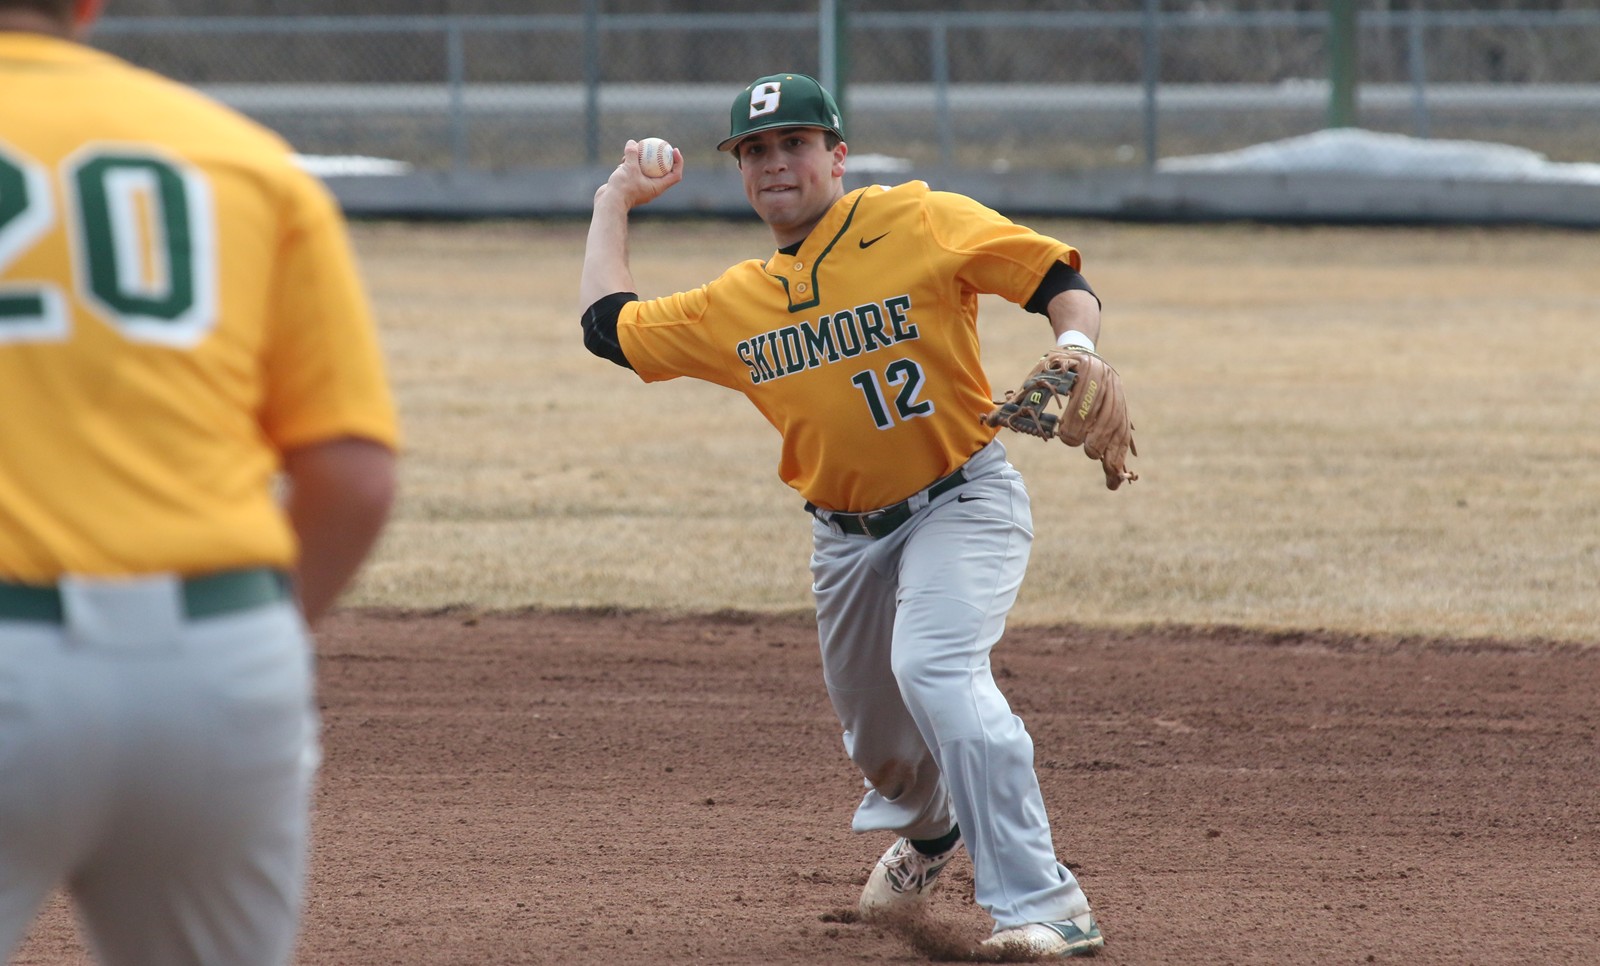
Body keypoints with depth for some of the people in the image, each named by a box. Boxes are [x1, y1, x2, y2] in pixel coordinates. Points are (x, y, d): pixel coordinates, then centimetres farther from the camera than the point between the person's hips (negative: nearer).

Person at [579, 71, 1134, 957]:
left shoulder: (919, 222, -10)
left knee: (935, 668, -30)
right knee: (874, 732, 19)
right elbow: (608, 325, 15)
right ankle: (926, 831, 57)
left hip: (961, 501, -6)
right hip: (846, 535, 6)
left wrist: (1076, 352, -31)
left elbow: (1060, 282, -11)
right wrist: (615, 203, 23)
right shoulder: (735, 305, 4)